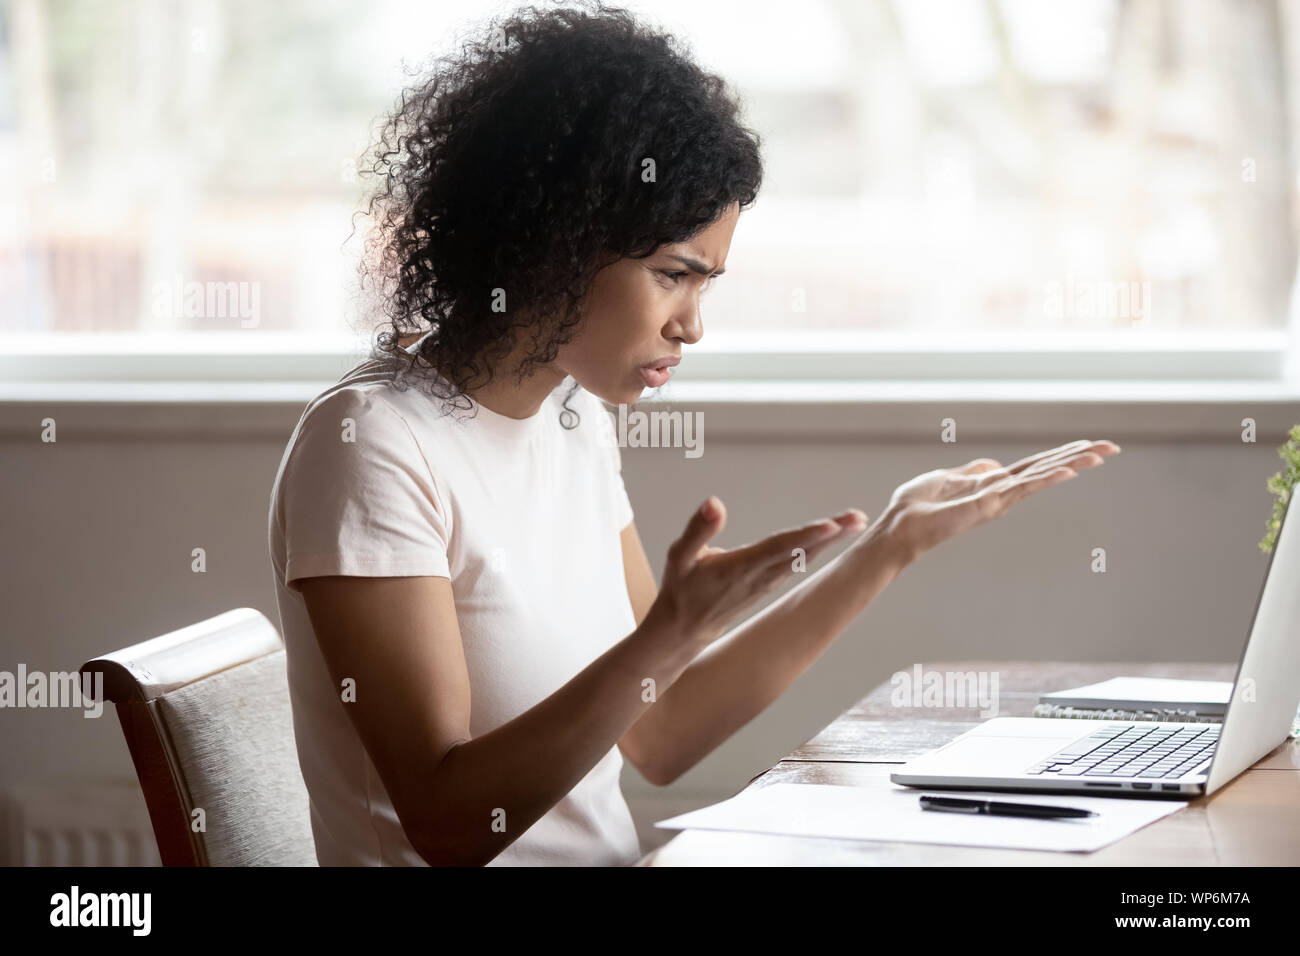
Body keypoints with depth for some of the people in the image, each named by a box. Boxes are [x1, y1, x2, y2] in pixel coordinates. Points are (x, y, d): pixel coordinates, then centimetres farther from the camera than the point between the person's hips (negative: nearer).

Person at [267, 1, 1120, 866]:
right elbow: (448, 824, -17)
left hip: (611, 855, 6)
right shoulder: (371, 442, -13)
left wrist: (887, 546, 8)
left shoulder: (572, 422, 10)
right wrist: (669, 635, -27)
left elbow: (659, 738, 9)